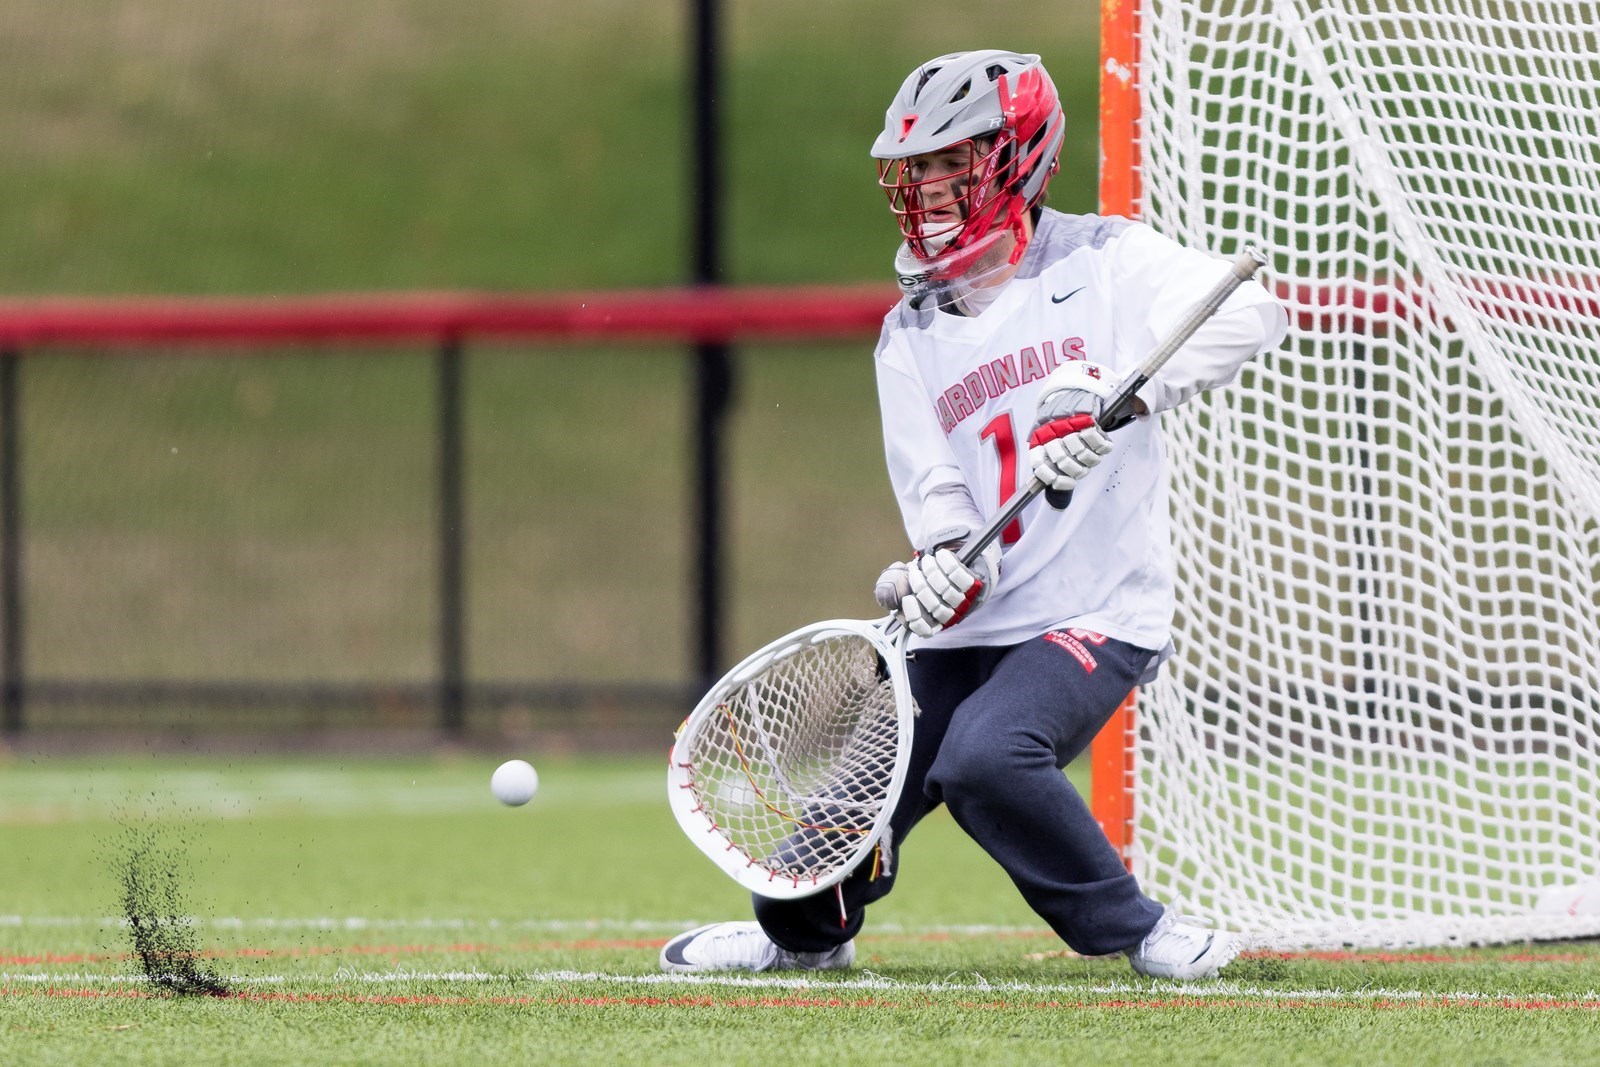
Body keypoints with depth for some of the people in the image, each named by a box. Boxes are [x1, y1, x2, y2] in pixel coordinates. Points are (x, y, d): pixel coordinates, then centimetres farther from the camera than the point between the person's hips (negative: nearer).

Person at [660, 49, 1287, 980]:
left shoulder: (1106, 264, -3)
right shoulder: (911, 334, 11)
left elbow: (1251, 312, -20)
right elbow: (935, 492, 0)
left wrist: (1117, 398, -33)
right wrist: (945, 564, -24)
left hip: (1097, 618, -5)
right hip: (972, 627, 5)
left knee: (982, 758, -31)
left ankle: (1135, 929, -11)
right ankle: (804, 934, 34)